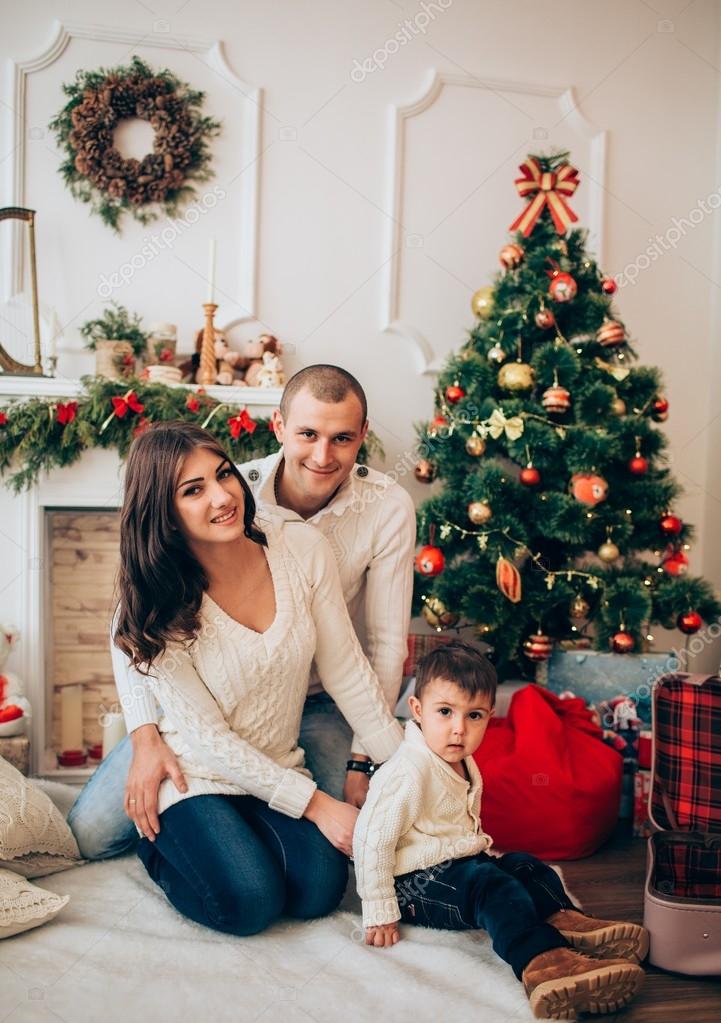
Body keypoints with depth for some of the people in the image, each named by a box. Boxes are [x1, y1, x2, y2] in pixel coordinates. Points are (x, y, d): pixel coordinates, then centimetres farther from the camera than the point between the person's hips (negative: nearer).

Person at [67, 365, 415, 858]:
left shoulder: (388, 508, -17)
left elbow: (386, 643, -11)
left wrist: (361, 761, -13)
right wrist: (146, 738, -25)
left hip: (322, 705, 1)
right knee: (90, 834, -6)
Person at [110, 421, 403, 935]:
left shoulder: (302, 548, -13)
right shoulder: (158, 607, -19)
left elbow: (347, 672, -5)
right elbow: (208, 737, -16)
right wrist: (315, 804, -17)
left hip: (279, 770, 3)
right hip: (195, 775, -3)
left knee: (319, 888, -17)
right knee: (251, 903, -22)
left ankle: (235, 839, 13)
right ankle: (162, 844, 9)